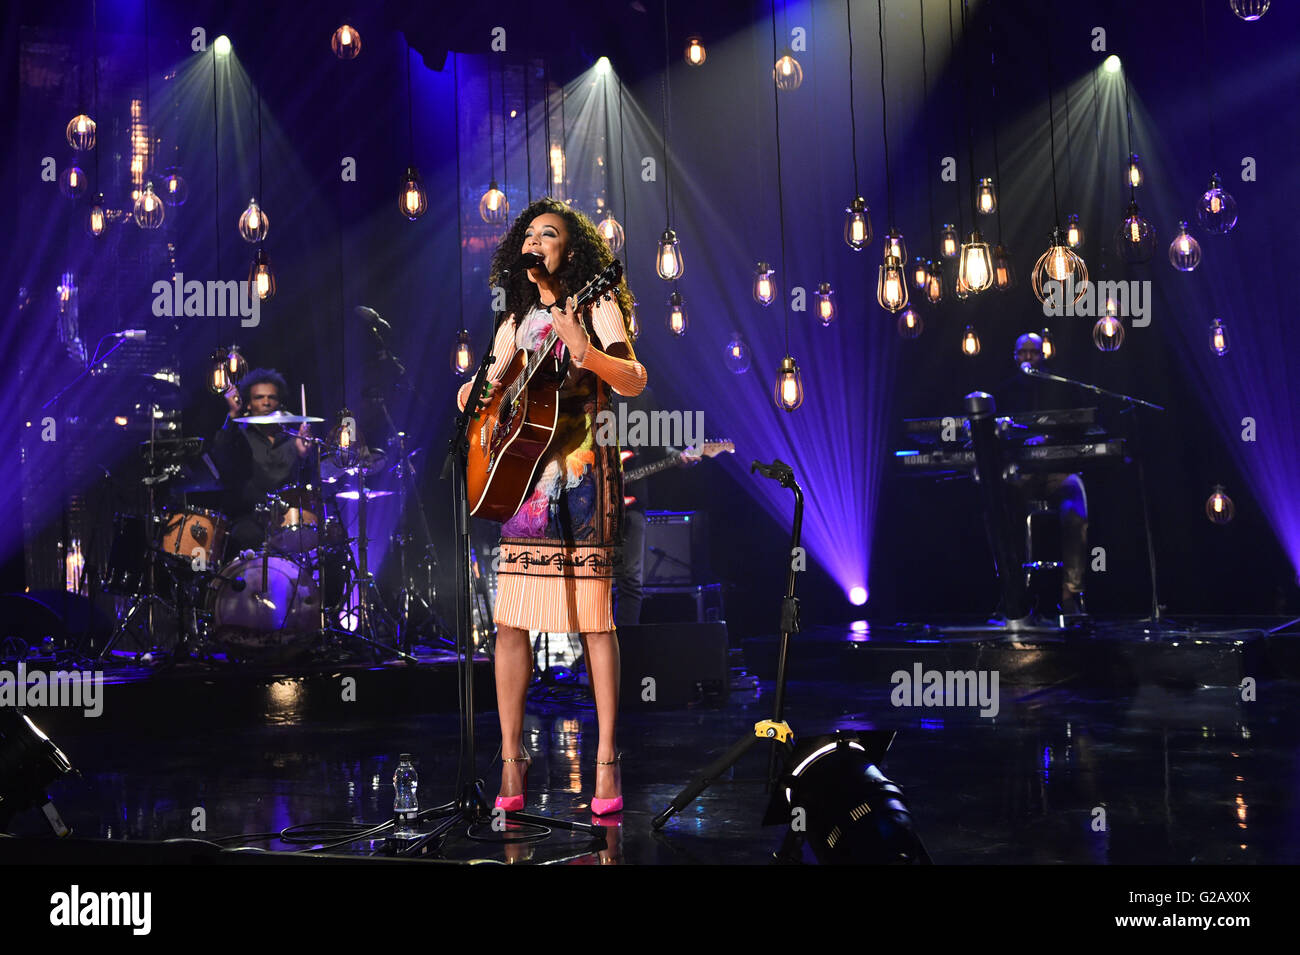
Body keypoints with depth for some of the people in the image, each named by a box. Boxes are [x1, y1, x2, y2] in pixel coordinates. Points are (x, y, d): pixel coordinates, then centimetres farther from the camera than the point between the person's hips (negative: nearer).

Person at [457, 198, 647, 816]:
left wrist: (587, 353, -31)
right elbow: (496, 385, 25)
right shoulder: (516, 322, 19)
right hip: (521, 471, 5)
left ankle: (606, 763, -3)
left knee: (594, 615, -7)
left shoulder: (597, 307, 3)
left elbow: (634, 380, -12)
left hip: (581, 472, -5)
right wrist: (476, 393, 2)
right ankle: (511, 760, 6)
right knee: (510, 618, -1)